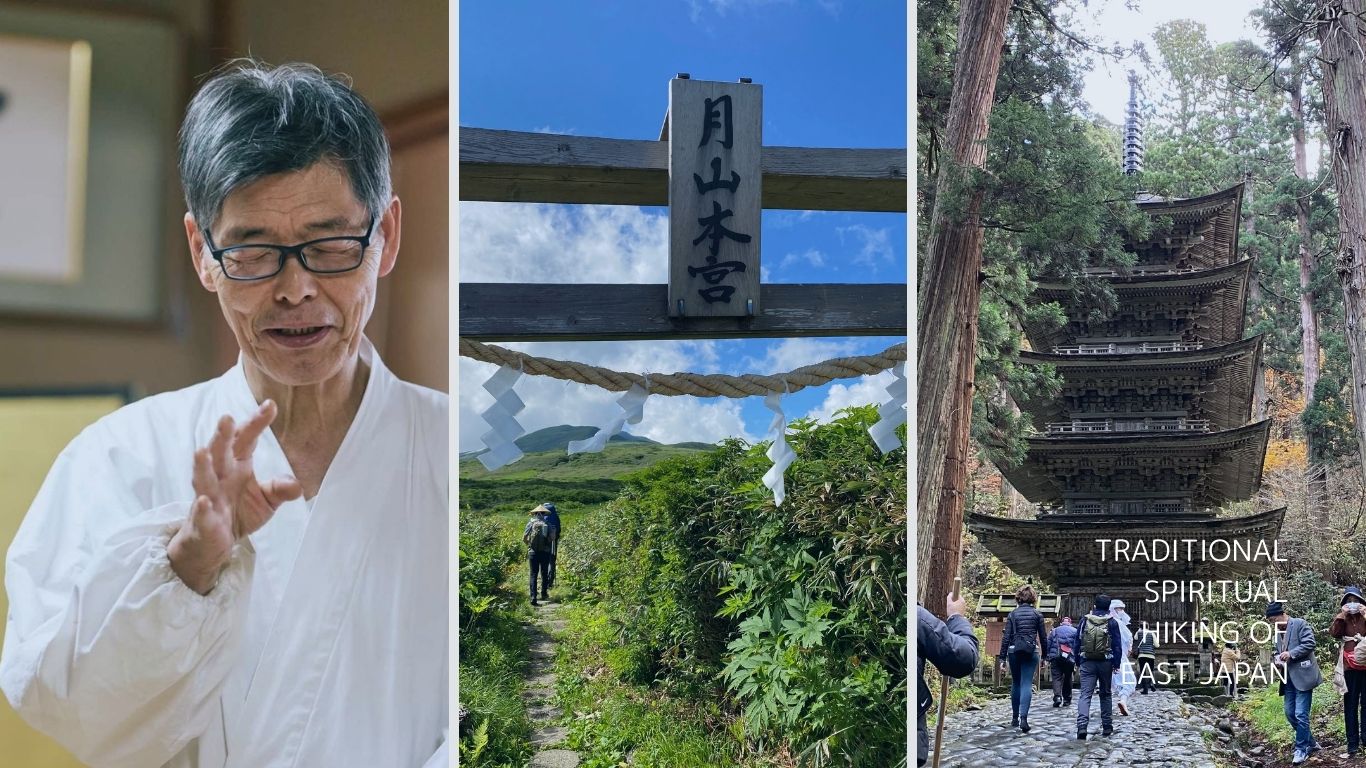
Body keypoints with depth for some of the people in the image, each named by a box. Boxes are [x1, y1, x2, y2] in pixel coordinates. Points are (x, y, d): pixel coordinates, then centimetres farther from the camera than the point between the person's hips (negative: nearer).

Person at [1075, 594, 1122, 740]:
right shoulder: (1112, 622, -2)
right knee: (1105, 694, 15)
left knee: (1085, 694, -6)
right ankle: (1107, 726, 18)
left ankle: (1082, 725, -25)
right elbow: (1117, 645, -3)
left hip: (1087, 663, 0)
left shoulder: (1084, 620, 3)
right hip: (1106, 662, 0)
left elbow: (1077, 642, 7)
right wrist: (1116, 664, 3)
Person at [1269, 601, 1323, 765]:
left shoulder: (1300, 624, -7)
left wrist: (1291, 654, -20)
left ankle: (1301, 749, 1)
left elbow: (1310, 643, -15)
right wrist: (1277, 660, 4)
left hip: (1302, 676, -8)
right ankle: (1311, 743, 24)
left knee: (1300, 714, -8)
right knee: (1290, 713, 9)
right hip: (1289, 678, 8)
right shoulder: (1278, 631, 16)